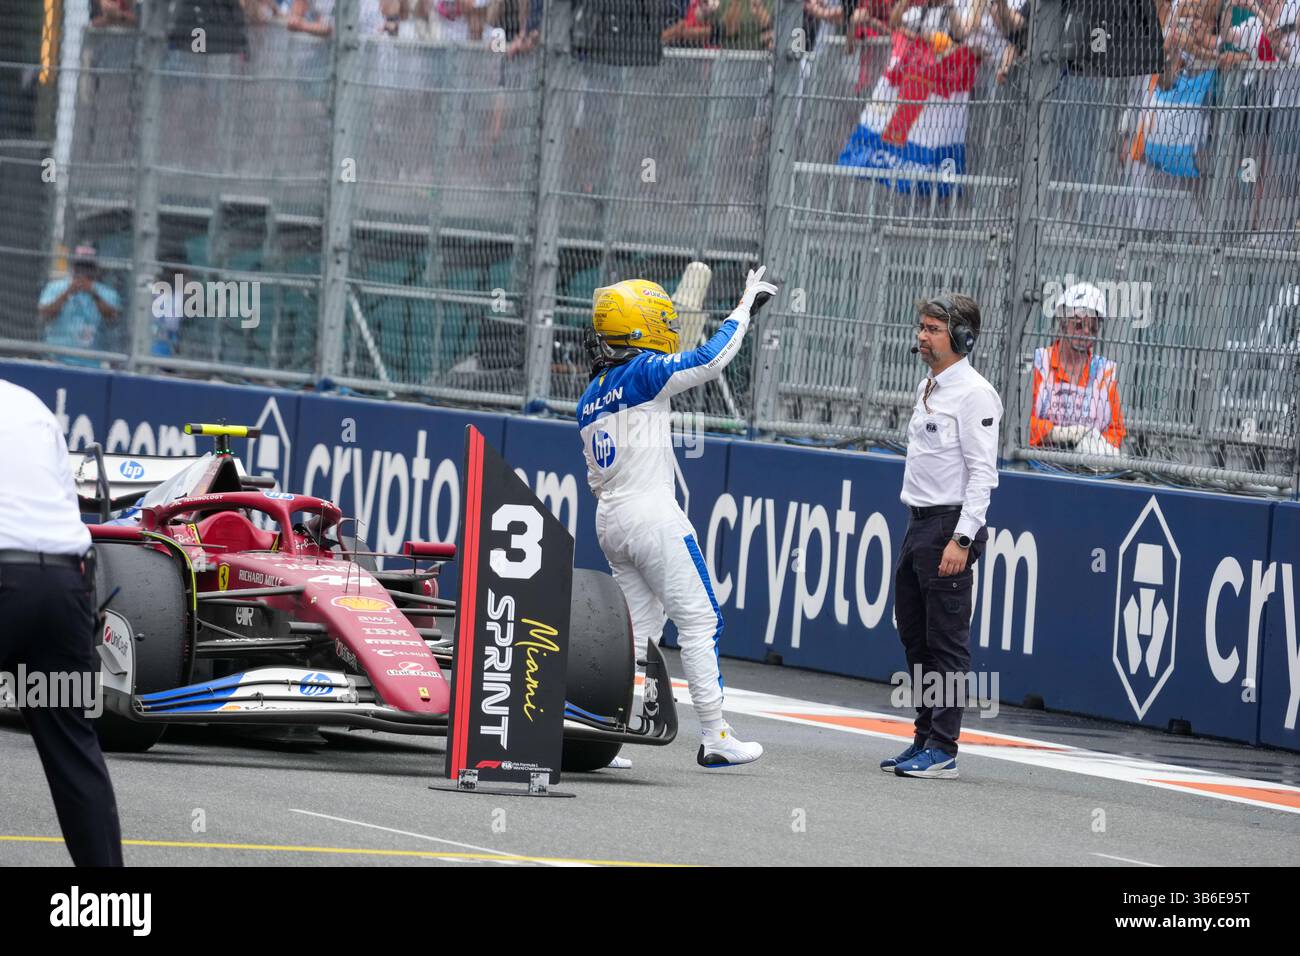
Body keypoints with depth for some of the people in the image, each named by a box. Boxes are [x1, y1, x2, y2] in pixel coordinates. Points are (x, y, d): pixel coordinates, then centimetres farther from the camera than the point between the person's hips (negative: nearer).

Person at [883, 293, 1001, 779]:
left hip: (950, 526, -10)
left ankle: (942, 748, -7)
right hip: (918, 522, 10)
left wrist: (961, 539, -22)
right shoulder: (928, 388, 16)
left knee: (946, 641, -8)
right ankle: (925, 737, 19)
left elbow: (982, 473, -17)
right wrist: (919, 530, 20)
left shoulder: (973, 393, -12)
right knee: (915, 636, 12)